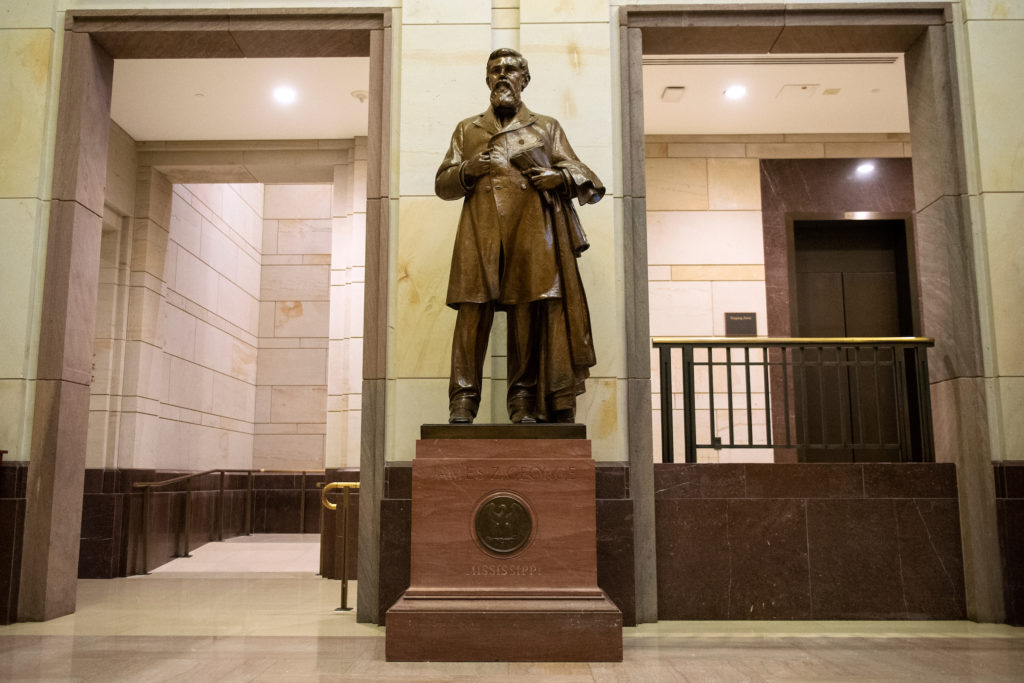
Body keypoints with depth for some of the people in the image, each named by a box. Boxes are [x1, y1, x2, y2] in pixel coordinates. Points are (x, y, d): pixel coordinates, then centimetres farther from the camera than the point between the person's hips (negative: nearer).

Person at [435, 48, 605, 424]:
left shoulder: (547, 128, 22)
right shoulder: (466, 130, 24)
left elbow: (581, 174, 17)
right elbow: (441, 184, 17)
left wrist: (560, 176, -5)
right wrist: (467, 170, -4)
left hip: (531, 234, 0)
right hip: (480, 232, 1)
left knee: (529, 318, -5)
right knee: (472, 313, -9)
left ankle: (524, 403, 0)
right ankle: (462, 401, -8)